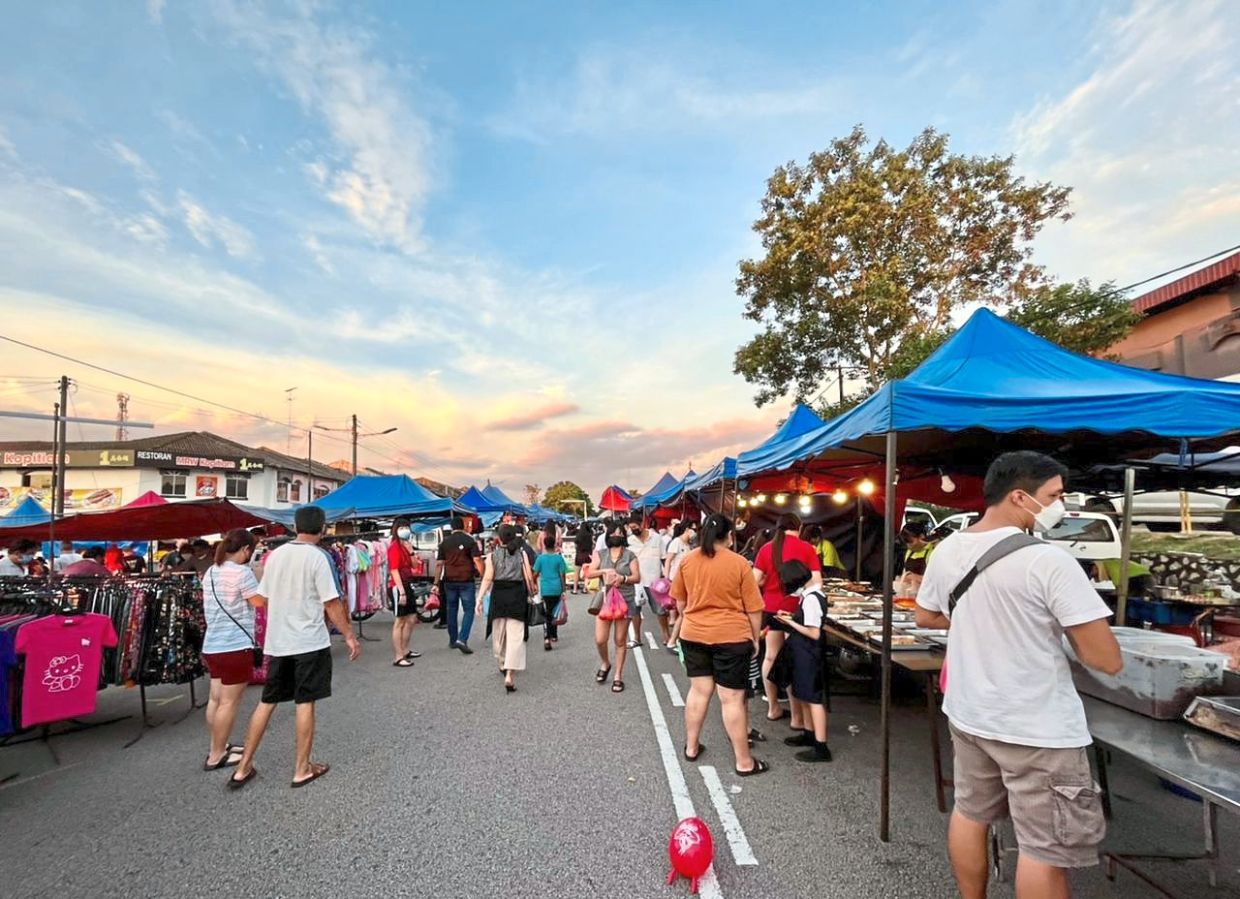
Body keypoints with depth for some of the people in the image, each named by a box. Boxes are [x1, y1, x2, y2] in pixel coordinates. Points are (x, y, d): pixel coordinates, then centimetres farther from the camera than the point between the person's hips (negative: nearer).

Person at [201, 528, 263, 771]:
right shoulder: (242, 572, -17)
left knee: (216, 698, 17)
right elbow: (262, 602, -14)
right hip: (235, 646, -9)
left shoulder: (210, 572, 10)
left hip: (212, 645, 9)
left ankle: (217, 748, 29)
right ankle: (216, 757, 9)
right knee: (229, 702, 1)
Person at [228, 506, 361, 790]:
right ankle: (302, 769, 14)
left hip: (277, 642, 6)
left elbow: (266, 600, 12)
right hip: (310, 642, -5)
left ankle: (244, 767, 22)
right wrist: (349, 636, -5)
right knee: (305, 703, 4)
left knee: (267, 702, 16)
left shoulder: (275, 555, 5)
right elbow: (331, 604, -14)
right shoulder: (317, 557, -14)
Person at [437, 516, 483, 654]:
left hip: (449, 581, 4)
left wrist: (436, 583, 10)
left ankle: (452, 641, 23)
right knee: (468, 610, 1)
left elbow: (439, 564, 6)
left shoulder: (444, 542, 6)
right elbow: (477, 560, -12)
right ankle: (462, 639, -13)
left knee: (451, 610, 15)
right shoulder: (470, 541, -4)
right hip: (466, 581, -3)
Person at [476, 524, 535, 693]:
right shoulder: (521, 554, 1)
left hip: (498, 595, 2)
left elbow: (488, 579, -6)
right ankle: (510, 675, -13)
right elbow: (529, 577, -2)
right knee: (515, 636, -3)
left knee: (498, 633, 21)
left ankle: (502, 664, 39)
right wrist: (531, 594, 12)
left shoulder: (492, 555, 1)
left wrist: (480, 599, -4)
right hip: (517, 595, -1)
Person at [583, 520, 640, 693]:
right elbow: (589, 573, -1)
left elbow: (637, 578, -3)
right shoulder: (600, 554, 6)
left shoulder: (630, 555, 2)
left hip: (625, 601, -1)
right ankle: (605, 664, 28)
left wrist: (623, 578, -20)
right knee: (600, 639, -3)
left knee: (620, 640, 4)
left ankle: (618, 676, 19)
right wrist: (604, 571, -16)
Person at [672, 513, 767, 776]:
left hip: (693, 635, 4)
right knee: (732, 698, 4)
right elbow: (753, 608, -6)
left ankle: (691, 747, 28)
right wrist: (756, 638, 7)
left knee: (699, 690, 17)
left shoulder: (687, 560, -1)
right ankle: (744, 762, 15)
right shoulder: (739, 563, -11)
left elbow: (680, 601, 9)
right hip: (731, 637, -4)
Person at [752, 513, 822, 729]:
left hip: (771, 608, 4)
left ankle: (773, 708, 29)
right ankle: (797, 717, 10)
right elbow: (817, 583, -11)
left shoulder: (766, 548, 0)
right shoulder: (807, 549, -7)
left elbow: (755, 580, -2)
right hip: (795, 610, -3)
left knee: (771, 657, 16)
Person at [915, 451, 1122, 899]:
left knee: (969, 814, 23)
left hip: (968, 715, 7)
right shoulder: (1049, 560, -22)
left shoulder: (946, 551, -2)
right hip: (1038, 729, -6)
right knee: (1045, 851, 9)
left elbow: (926, 616, 13)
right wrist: (1063, 626, 0)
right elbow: (1108, 660, -18)